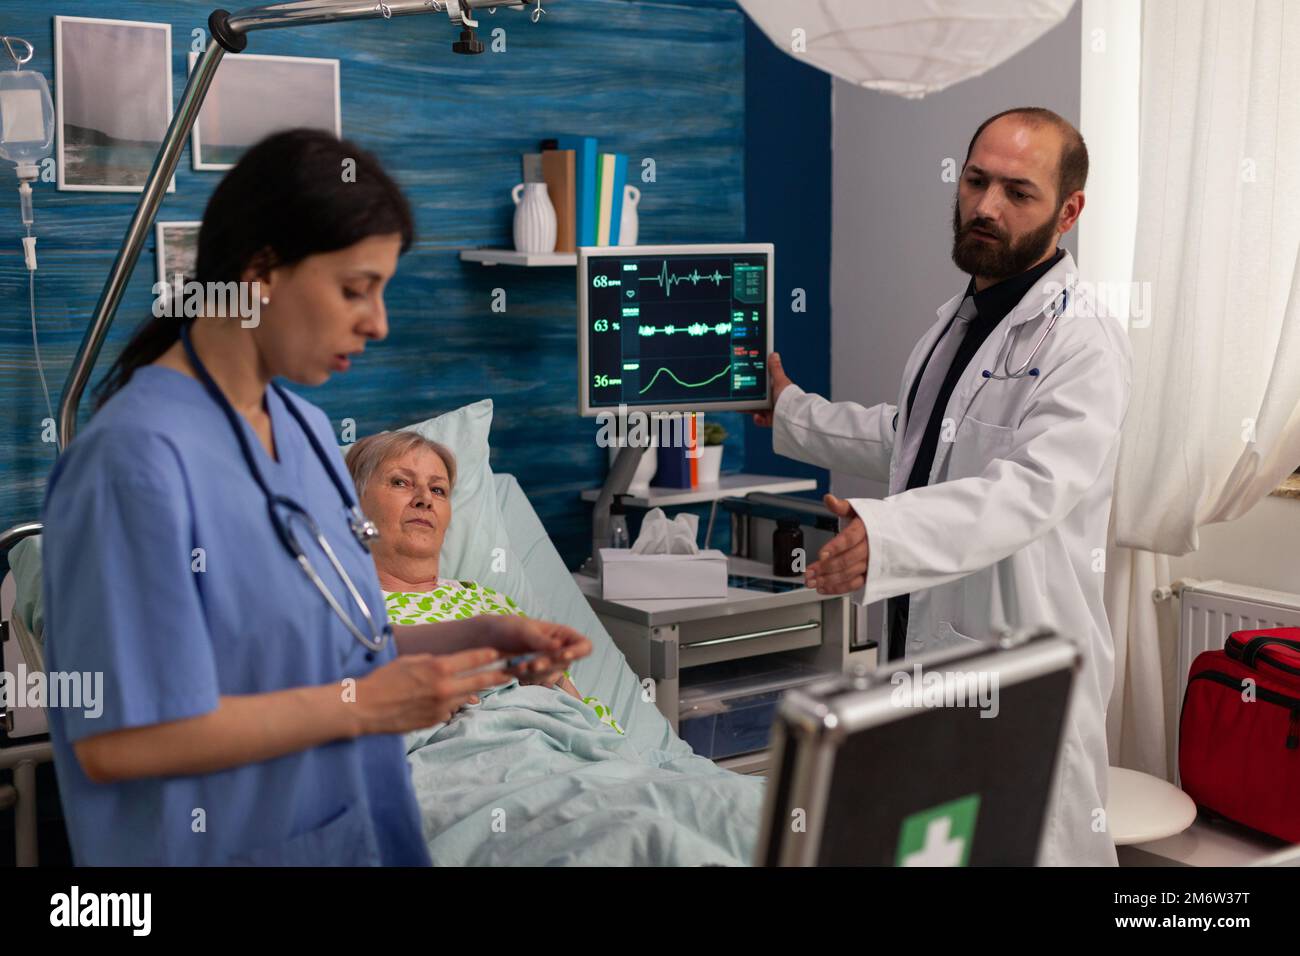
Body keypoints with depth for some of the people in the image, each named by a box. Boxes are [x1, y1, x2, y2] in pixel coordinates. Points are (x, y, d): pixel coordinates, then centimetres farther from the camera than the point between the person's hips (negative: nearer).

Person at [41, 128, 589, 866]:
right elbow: (119, 738, -23)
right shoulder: (139, 457, -21)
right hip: (223, 845, -8)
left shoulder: (309, 430, 4)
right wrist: (361, 706, -20)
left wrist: (476, 636, -2)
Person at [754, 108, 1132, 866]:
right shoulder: (956, 320, 15)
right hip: (924, 644, 9)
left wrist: (889, 534, -46)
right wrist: (788, 410, 26)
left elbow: (1032, 487, -31)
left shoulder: (1083, 342, -17)